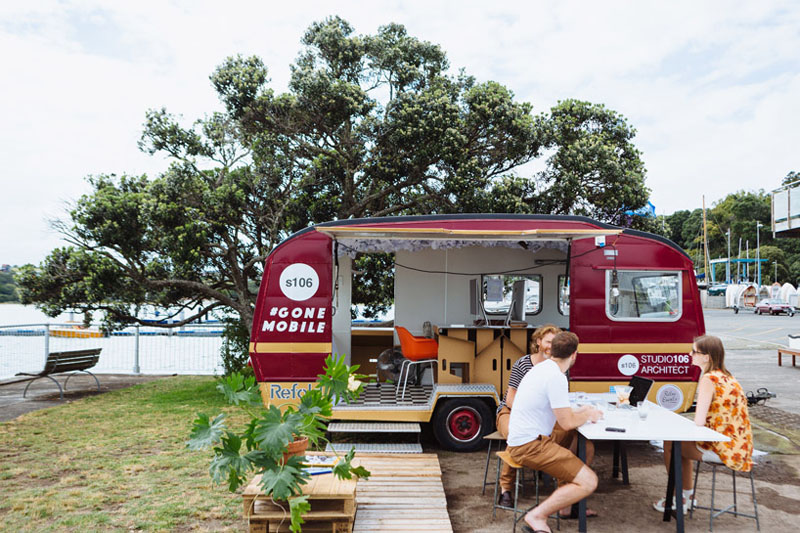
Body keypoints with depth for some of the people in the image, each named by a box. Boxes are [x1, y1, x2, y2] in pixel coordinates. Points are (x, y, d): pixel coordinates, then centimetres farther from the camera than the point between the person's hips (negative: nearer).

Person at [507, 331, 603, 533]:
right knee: (588, 482, -12)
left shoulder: (542, 368, 11)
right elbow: (567, 423, -15)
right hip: (530, 446, -10)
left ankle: (565, 504, 28)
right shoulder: (556, 377, -19)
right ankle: (538, 516, -9)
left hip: (521, 439, 10)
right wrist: (588, 415, 3)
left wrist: (579, 411, 25)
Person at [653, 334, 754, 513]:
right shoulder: (726, 376, 9)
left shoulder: (709, 379, -19)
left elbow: (699, 422, -23)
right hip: (739, 446, 9)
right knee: (682, 442, 26)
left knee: (670, 444, 5)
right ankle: (687, 495, 35)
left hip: (724, 449, -9)